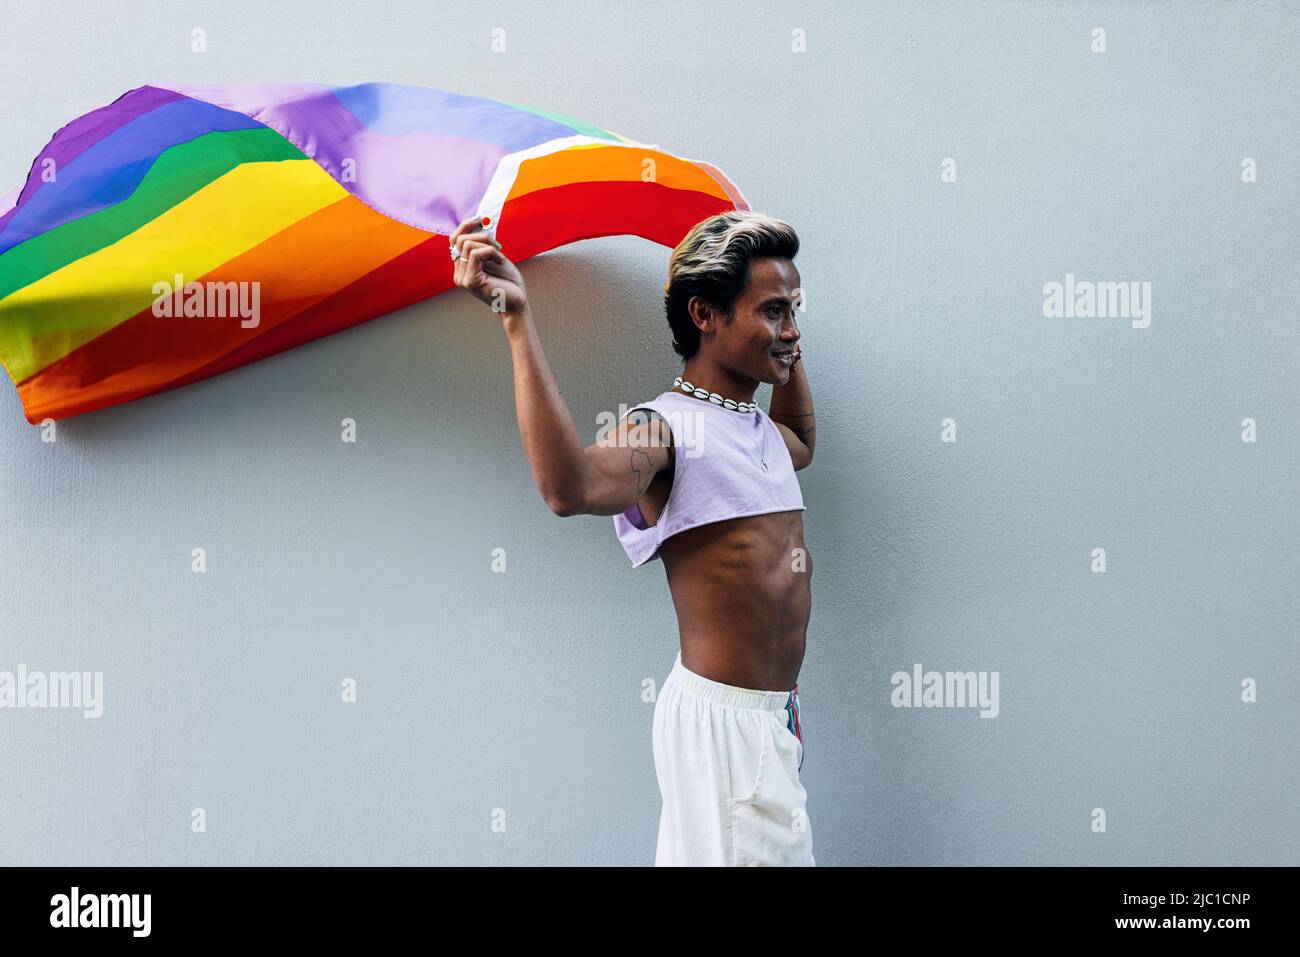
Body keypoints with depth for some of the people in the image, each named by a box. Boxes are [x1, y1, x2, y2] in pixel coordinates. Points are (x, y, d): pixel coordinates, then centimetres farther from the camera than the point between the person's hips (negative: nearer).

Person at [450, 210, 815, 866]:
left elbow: (802, 445, 40)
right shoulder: (664, 428, -17)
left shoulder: (760, 429, 13)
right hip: (722, 715, -9)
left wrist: (787, 343, 30)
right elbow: (571, 487, -40)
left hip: (777, 711, 9)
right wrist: (516, 318, -43)